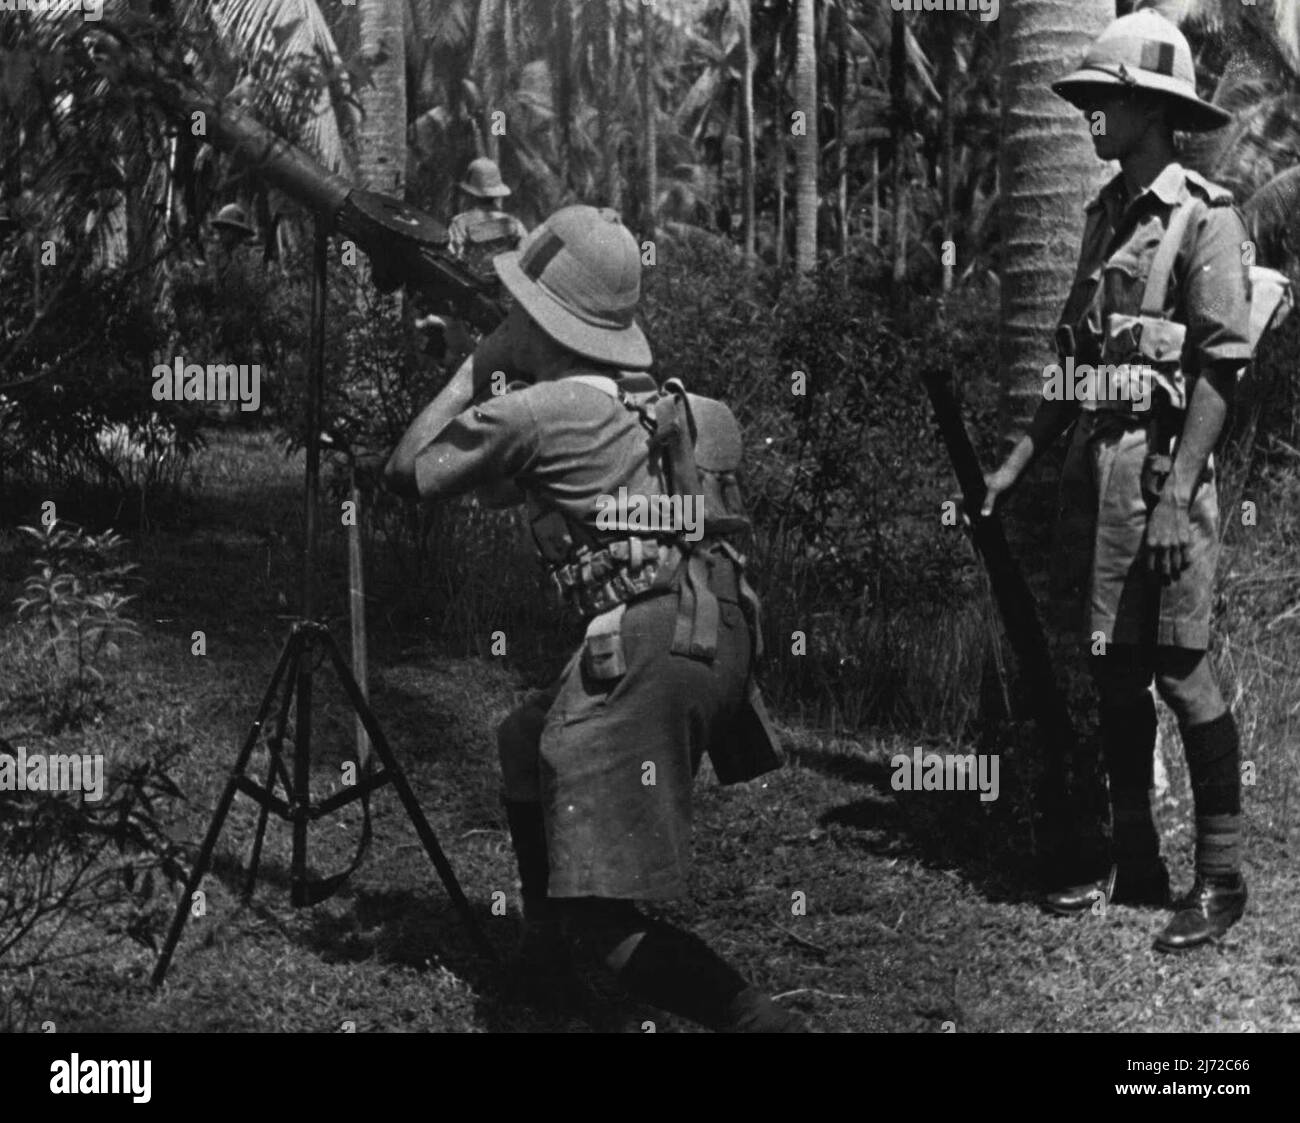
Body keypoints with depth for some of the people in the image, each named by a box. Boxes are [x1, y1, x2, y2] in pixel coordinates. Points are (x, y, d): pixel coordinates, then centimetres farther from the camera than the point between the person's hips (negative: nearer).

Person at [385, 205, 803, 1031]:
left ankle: (762, 1019, -14)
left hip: (647, 646, -9)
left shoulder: (533, 412, -4)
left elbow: (409, 474, 10)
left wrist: (469, 373, 21)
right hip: (720, 638, 9)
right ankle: (543, 943, 43)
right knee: (526, 745, 31)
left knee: (602, 914, -6)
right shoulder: (661, 401, 19)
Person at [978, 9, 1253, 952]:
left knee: (1180, 670, -4)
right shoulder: (1107, 214, 15)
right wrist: (1018, 464, 15)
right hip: (1094, 463, 7)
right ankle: (1133, 862, 22)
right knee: (1114, 670, 11)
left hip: (1163, 461, -7)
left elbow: (1221, 368, -14)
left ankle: (1222, 878, 7)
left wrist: (1178, 497, -20)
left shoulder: (1205, 217, -8)